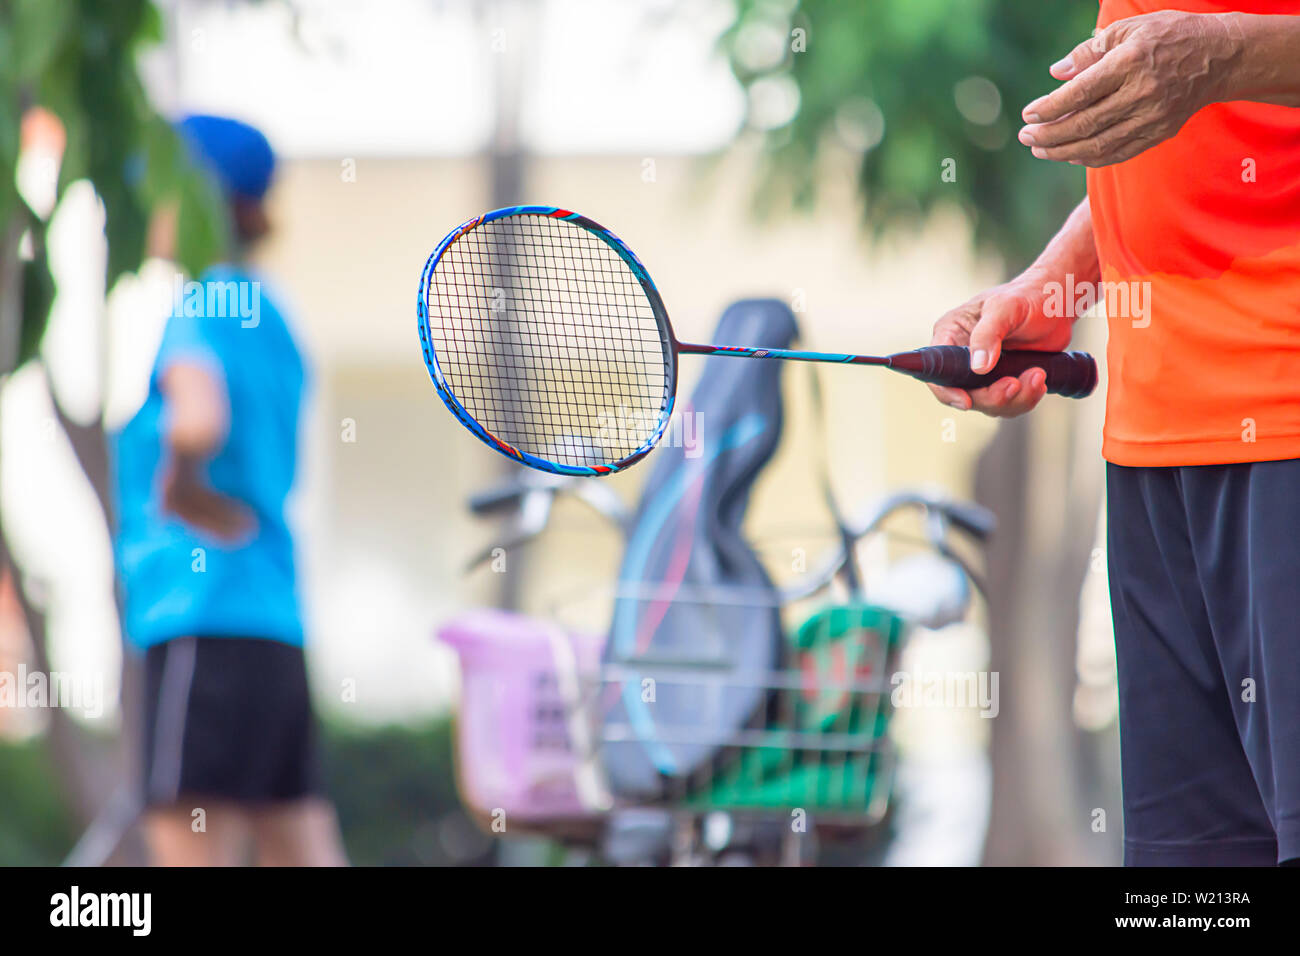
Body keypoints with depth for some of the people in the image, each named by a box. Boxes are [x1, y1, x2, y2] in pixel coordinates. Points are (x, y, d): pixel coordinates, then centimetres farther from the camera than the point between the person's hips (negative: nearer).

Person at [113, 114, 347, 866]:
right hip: (275, 622, 9)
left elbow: (199, 422, -29)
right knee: (302, 853, 8)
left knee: (189, 847, -9)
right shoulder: (266, 317, 18)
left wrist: (180, 487, -11)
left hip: (208, 622, -9)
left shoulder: (197, 312, -9)